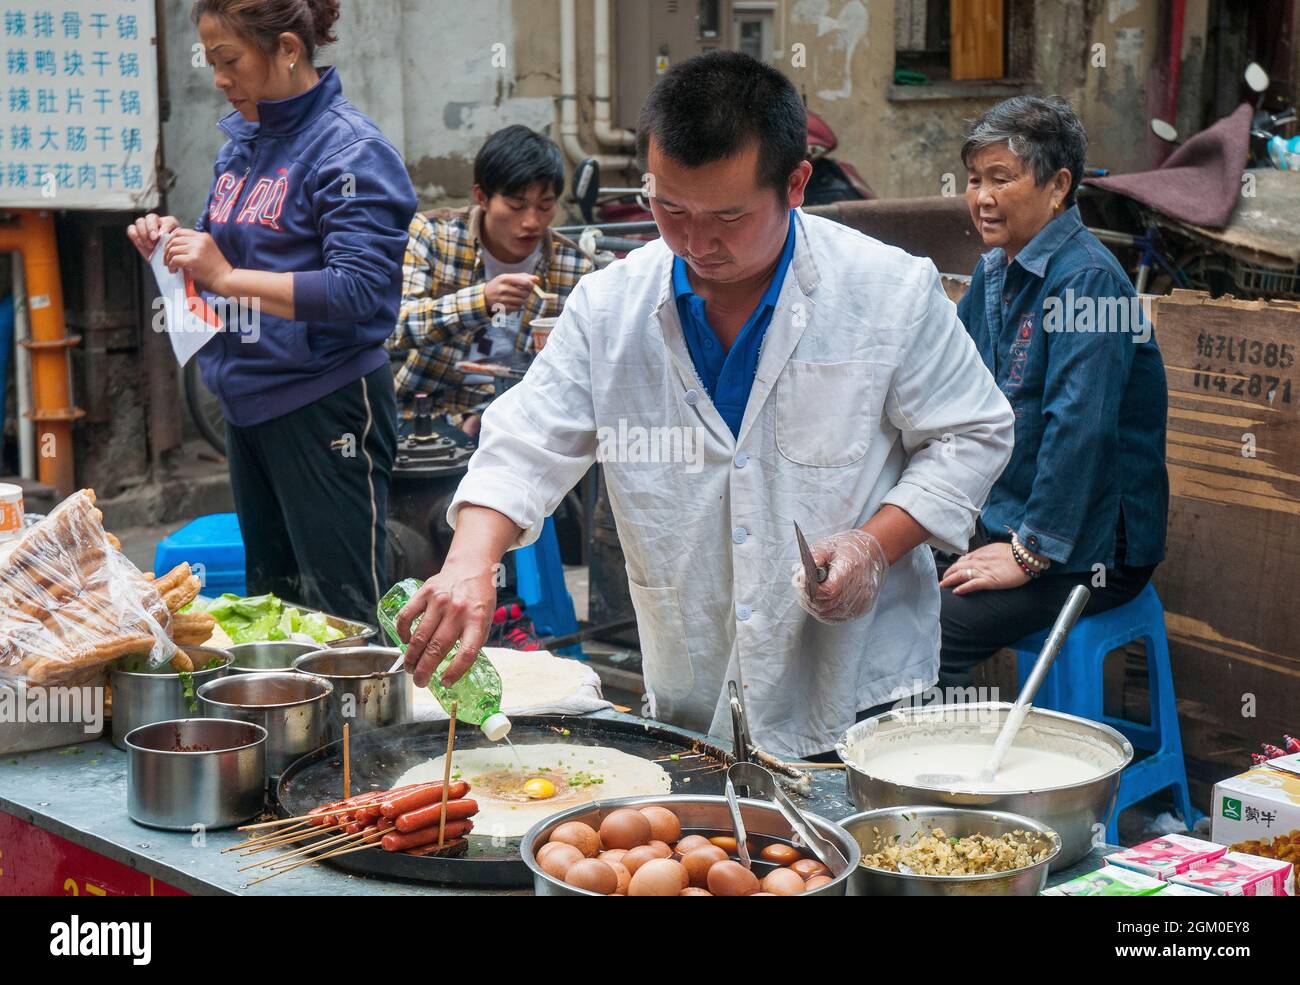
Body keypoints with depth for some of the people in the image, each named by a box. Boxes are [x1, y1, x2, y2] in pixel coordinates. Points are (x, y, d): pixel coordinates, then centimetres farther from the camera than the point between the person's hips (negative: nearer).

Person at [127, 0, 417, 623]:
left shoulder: (350, 149, -13)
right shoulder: (241, 142, 12)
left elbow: (360, 288, -22)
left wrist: (226, 276, -23)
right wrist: (175, 241, 2)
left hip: (325, 407, -8)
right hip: (247, 402, 9)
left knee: (345, 615, -3)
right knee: (267, 597, 17)